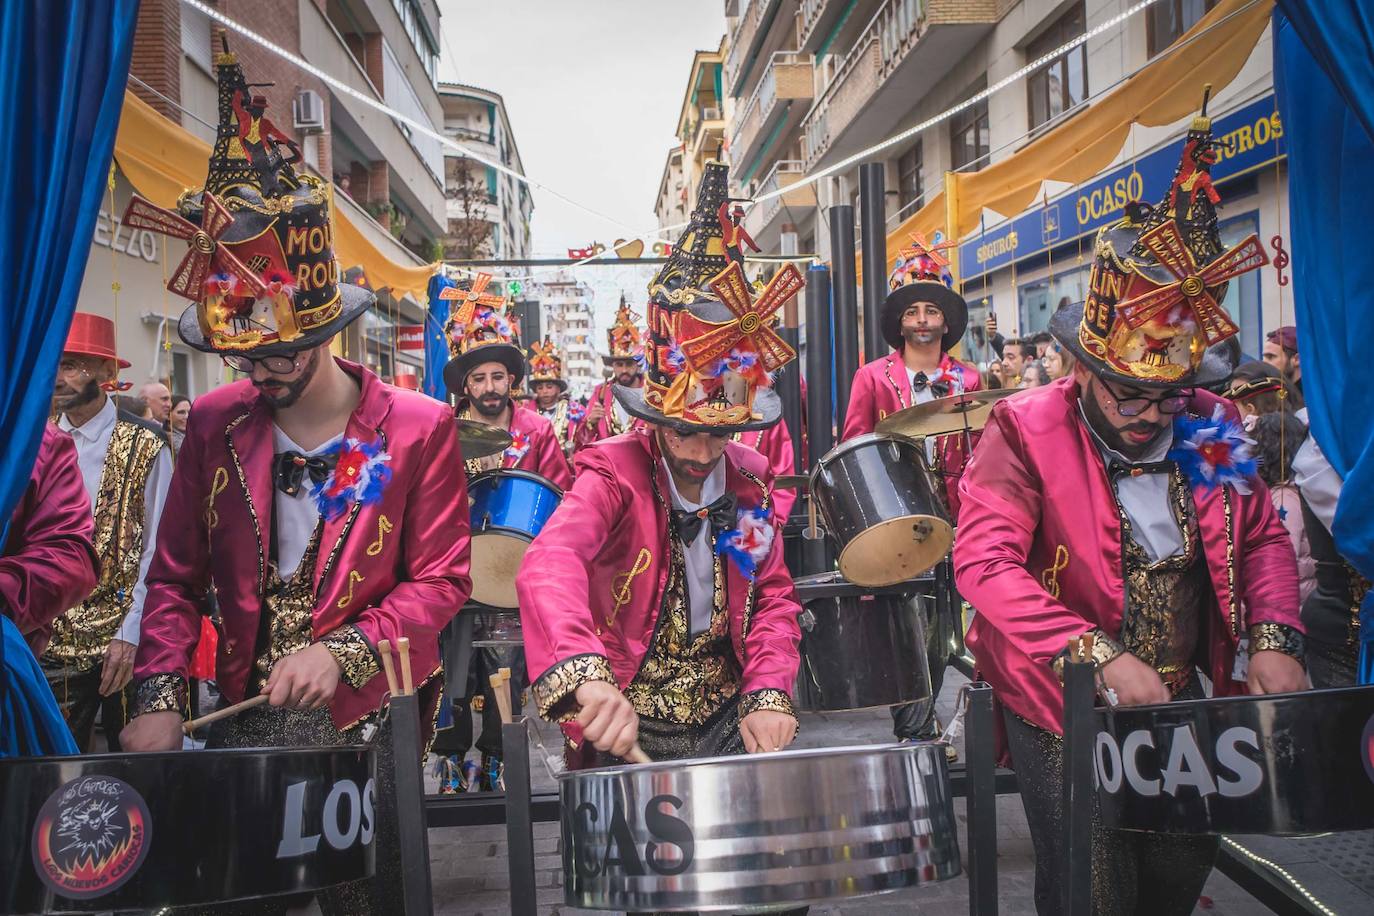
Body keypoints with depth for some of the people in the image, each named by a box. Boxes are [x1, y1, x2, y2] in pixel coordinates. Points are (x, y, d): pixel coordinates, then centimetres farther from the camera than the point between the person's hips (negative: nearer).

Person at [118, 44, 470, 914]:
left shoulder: (420, 429, -9)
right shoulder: (216, 424, 2)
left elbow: (440, 582, -9)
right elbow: (177, 578, 5)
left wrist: (342, 651, -22)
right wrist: (160, 694, -8)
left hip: (368, 722, -3)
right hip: (243, 716, 3)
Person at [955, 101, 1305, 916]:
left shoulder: (1210, 429, 1)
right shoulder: (1027, 431, -16)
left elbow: (1264, 538, 9)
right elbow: (985, 563, -25)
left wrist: (1274, 638, -10)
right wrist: (1103, 658, -33)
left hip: (1180, 698, 5)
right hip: (1063, 706, -5)